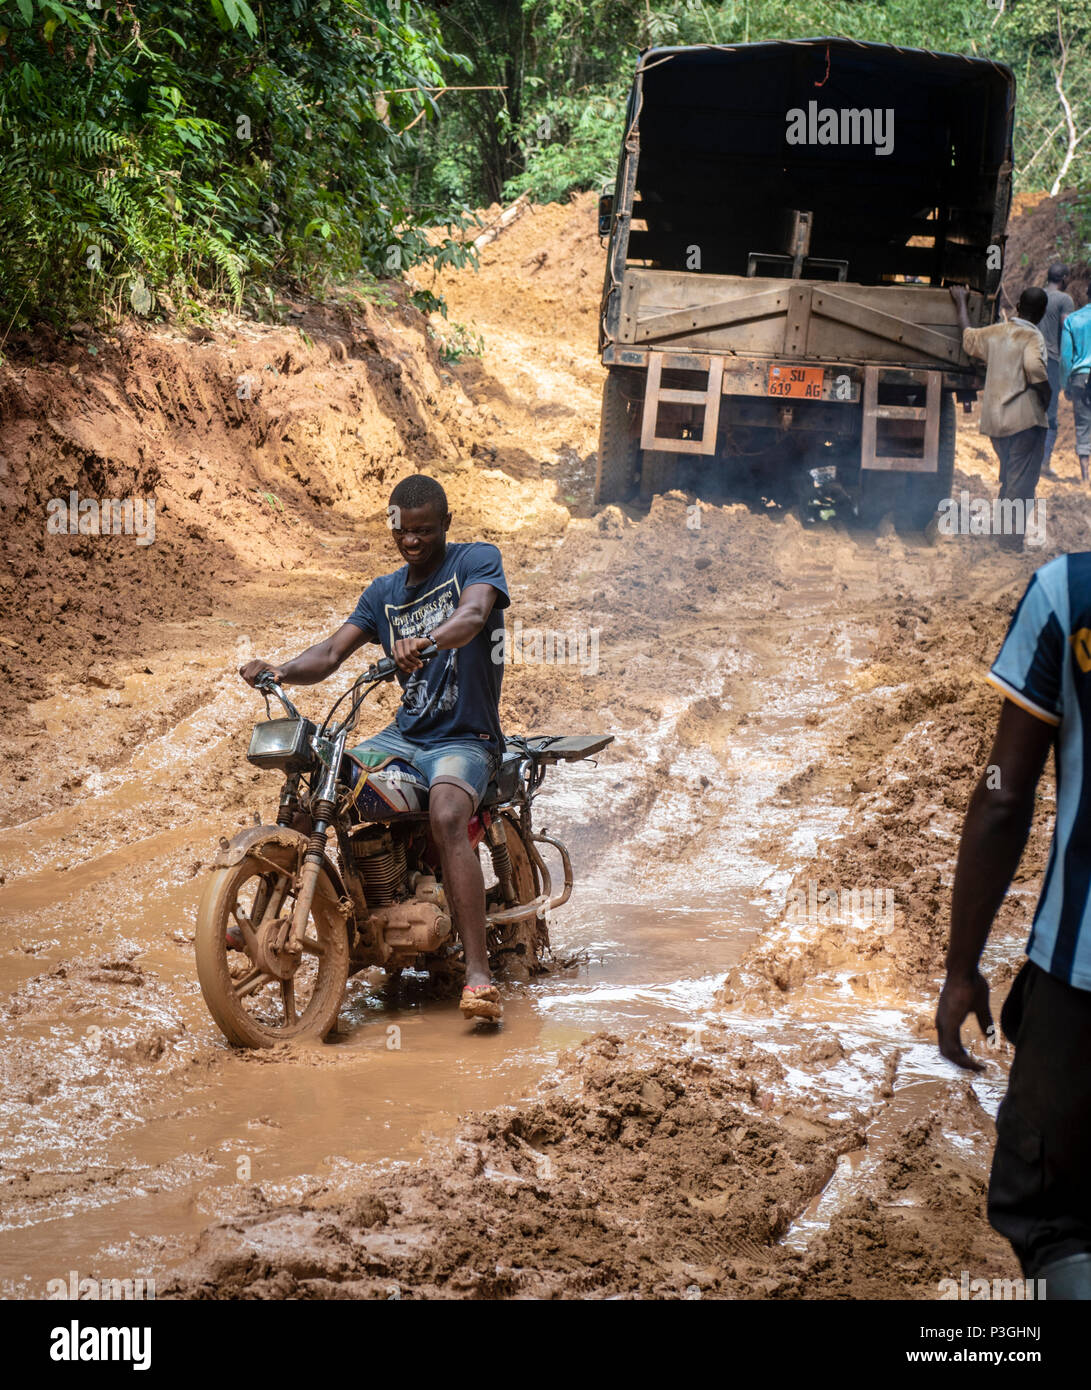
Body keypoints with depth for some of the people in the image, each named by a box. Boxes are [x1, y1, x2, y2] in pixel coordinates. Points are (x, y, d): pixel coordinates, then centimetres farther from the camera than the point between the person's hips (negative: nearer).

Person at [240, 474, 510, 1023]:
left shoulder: (476, 559, -3)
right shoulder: (383, 592, 14)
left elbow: (473, 613, -26)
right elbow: (332, 653, 3)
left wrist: (427, 640, -48)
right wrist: (280, 672, -19)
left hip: (465, 739, -6)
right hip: (404, 734, 6)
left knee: (446, 817, -36)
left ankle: (478, 973, -40)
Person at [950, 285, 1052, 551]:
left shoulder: (995, 333, 10)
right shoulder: (1032, 337, -10)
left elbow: (968, 337, 29)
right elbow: (1034, 367, -29)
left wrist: (960, 303, 43)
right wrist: (1047, 399, -13)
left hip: (994, 417, 7)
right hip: (1025, 418, -7)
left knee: (1007, 478, 20)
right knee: (1022, 482, -2)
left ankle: (1003, 536, 25)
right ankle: (1012, 540, -3)